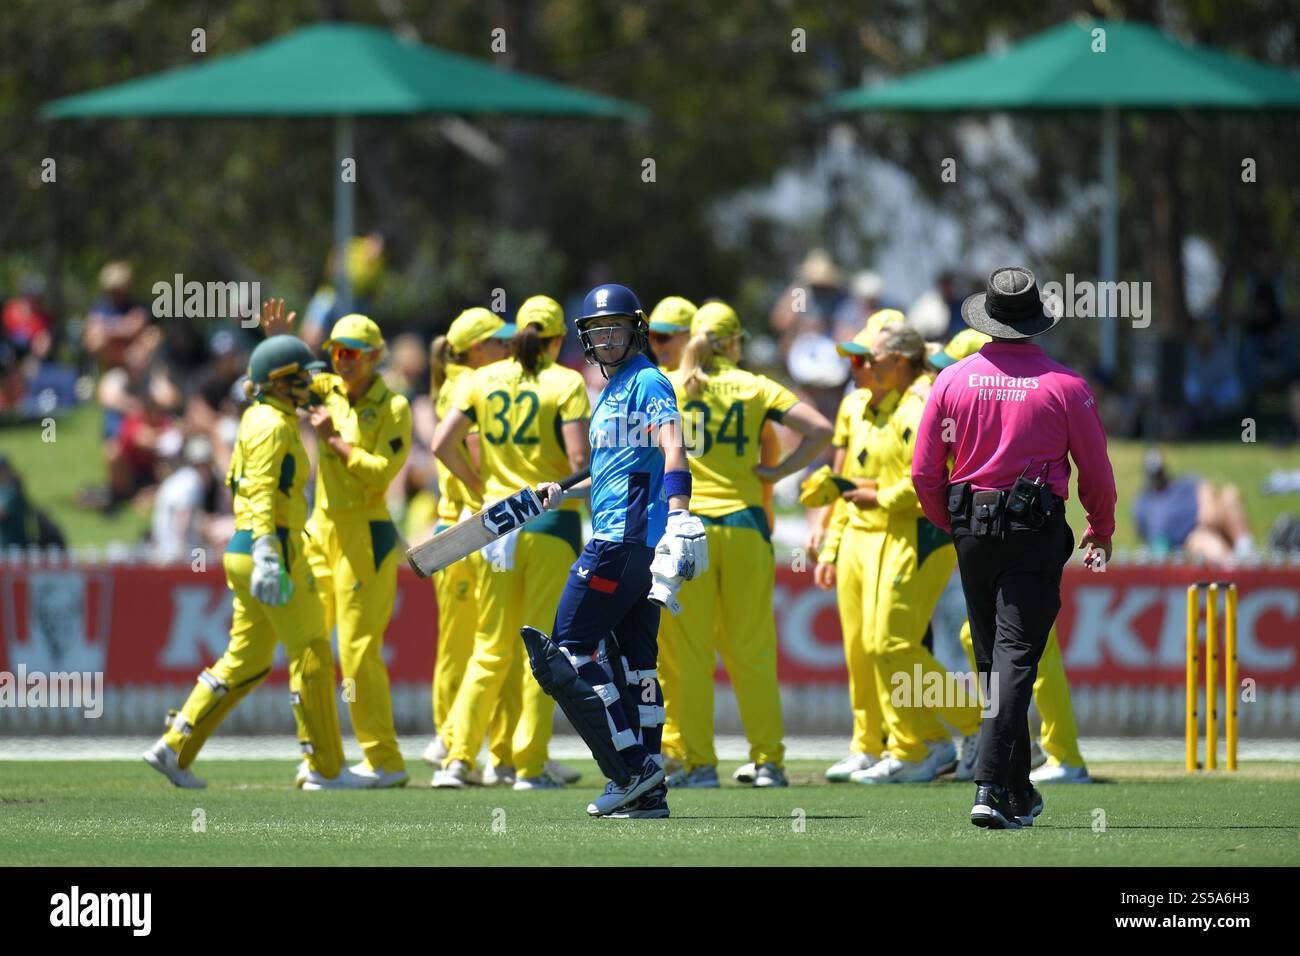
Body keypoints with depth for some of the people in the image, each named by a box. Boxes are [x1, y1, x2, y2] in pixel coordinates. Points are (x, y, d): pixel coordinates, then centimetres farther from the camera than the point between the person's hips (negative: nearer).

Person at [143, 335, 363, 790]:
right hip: (270, 547, -10)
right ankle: (324, 769, 0)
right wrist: (268, 559, -30)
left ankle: (174, 748, 8)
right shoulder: (271, 425, -12)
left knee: (246, 662, 12)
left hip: (245, 552, 10)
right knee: (312, 655, -4)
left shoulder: (262, 420, 17)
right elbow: (262, 492, -22)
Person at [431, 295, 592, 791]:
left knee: (491, 650, 11)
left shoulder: (482, 380, 4)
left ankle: (458, 758, 3)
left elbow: (442, 444, 0)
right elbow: (580, 461, -15)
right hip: (552, 521, -4)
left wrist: (478, 484, 13)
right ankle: (530, 764, 0)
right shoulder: (566, 384, -7)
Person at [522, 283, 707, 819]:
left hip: (623, 539, -10)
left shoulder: (647, 383, -8)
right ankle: (648, 790, 10)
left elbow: (672, 450, -23)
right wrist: (564, 493, 24)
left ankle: (630, 769, -10)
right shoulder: (612, 391, 21)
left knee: (567, 653, -8)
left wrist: (678, 513, -36)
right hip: (633, 543, 10)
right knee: (632, 662, 10)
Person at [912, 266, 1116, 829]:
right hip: (1036, 530, -3)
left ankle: (1019, 792, 21)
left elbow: (924, 475, 4)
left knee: (992, 660, 14)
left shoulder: (953, 381, 1)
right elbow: (1096, 475, 2)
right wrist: (1102, 534, 20)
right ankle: (992, 787, -20)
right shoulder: (1065, 386, -6)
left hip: (971, 529, 3)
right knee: (1016, 656, -7)